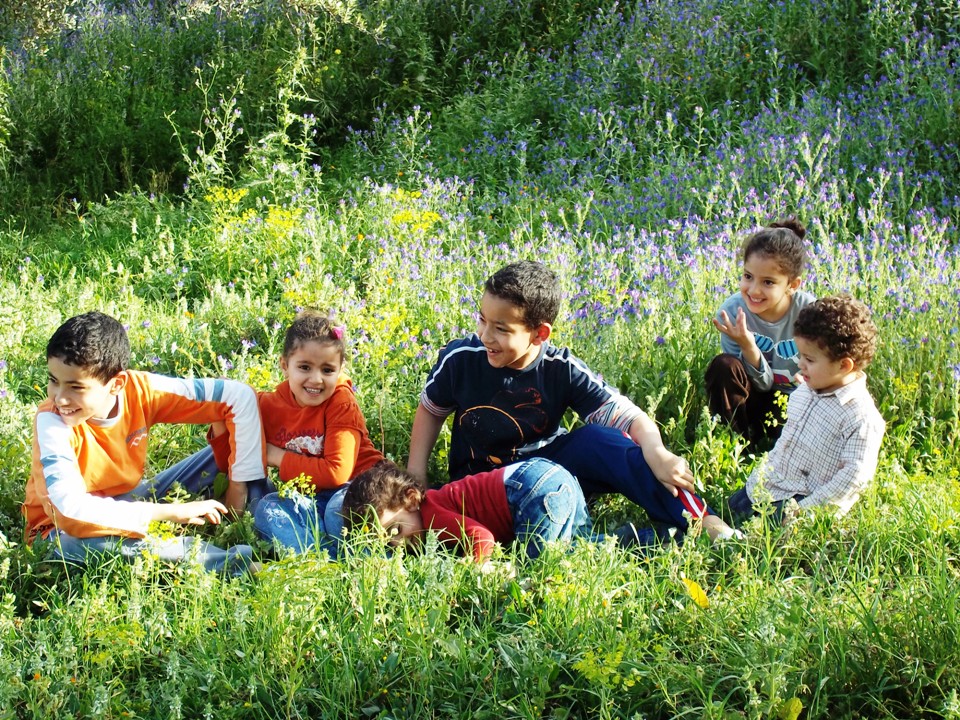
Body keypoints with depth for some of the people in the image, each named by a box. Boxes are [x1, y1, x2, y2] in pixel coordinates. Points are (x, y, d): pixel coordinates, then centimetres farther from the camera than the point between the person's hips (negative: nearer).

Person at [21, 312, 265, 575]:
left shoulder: (140, 389, -21)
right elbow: (70, 506, -40)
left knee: (225, 451, -6)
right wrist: (169, 512, -38)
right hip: (64, 529, -4)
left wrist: (239, 485, -19)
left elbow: (240, 397, -17)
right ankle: (217, 559, -33)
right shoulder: (51, 420, -29)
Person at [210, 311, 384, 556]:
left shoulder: (341, 402, -12)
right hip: (308, 501, 5)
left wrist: (278, 457, -15)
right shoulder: (269, 406, -1)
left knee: (342, 506, -36)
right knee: (267, 508, -23)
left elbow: (337, 472, -20)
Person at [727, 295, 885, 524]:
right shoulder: (804, 391, 6)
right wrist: (761, 474, 18)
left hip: (804, 498, -9)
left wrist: (806, 509, -25)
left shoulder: (861, 417, -21)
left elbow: (856, 474, -23)